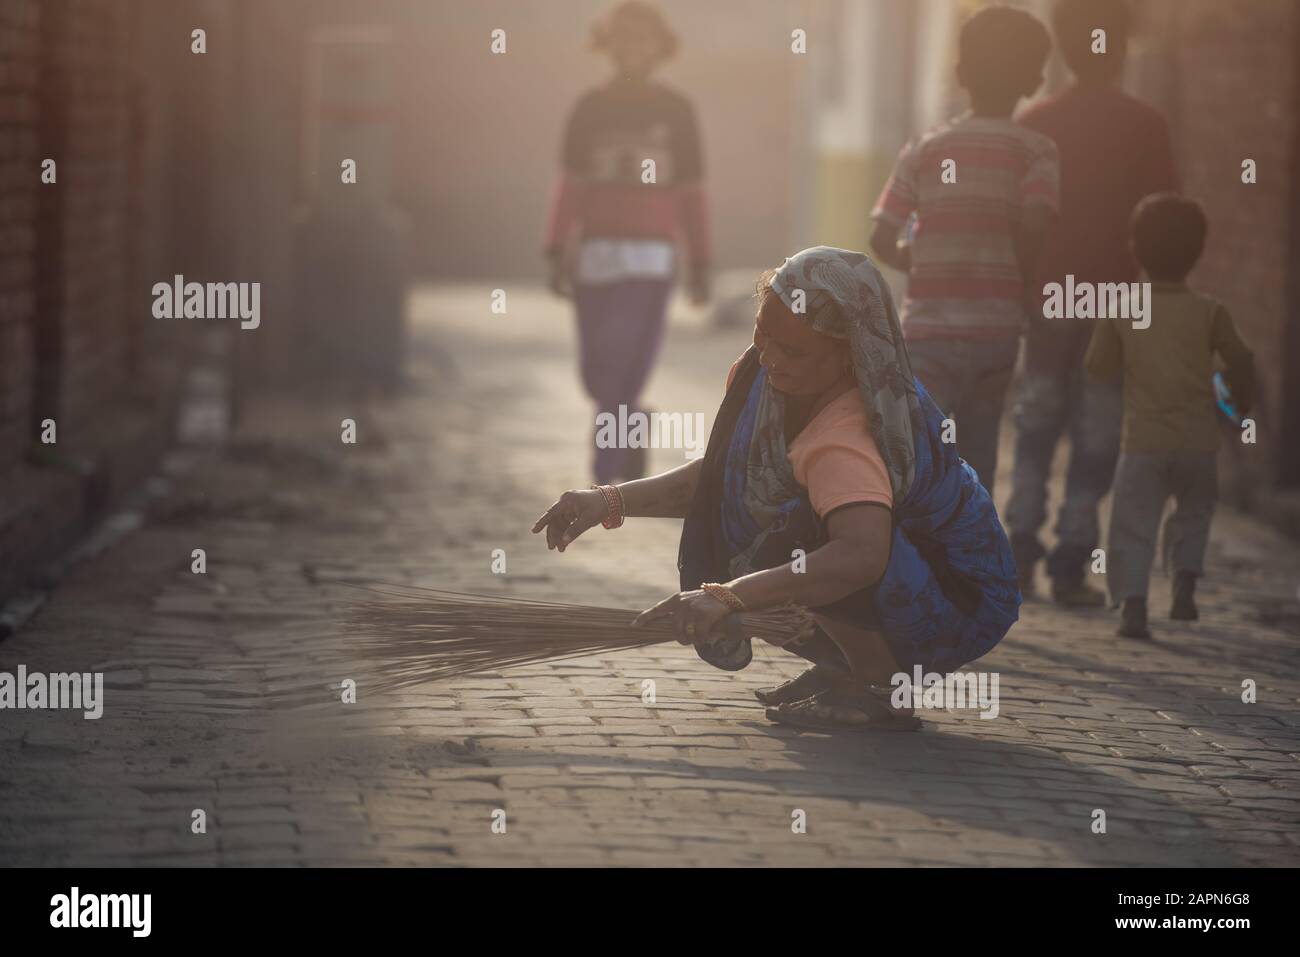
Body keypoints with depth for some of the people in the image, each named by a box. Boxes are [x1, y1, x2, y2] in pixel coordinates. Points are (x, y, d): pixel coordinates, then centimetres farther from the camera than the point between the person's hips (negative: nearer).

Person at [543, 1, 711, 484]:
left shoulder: (675, 110, 6)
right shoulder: (590, 108, 8)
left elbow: (691, 192, 8)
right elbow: (569, 186, 7)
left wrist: (700, 264, 6)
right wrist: (558, 252, -1)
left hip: (651, 257, -2)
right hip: (594, 253, 2)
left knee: (626, 370, -11)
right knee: (597, 376, 5)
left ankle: (606, 473, -6)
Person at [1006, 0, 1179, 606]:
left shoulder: (1033, 124, 1)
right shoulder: (1142, 126, -6)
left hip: (1047, 300, 3)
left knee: (1036, 431, 15)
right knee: (1096, 439, 3)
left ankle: (1021, 553, 7)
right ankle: (1071, 567, -1)